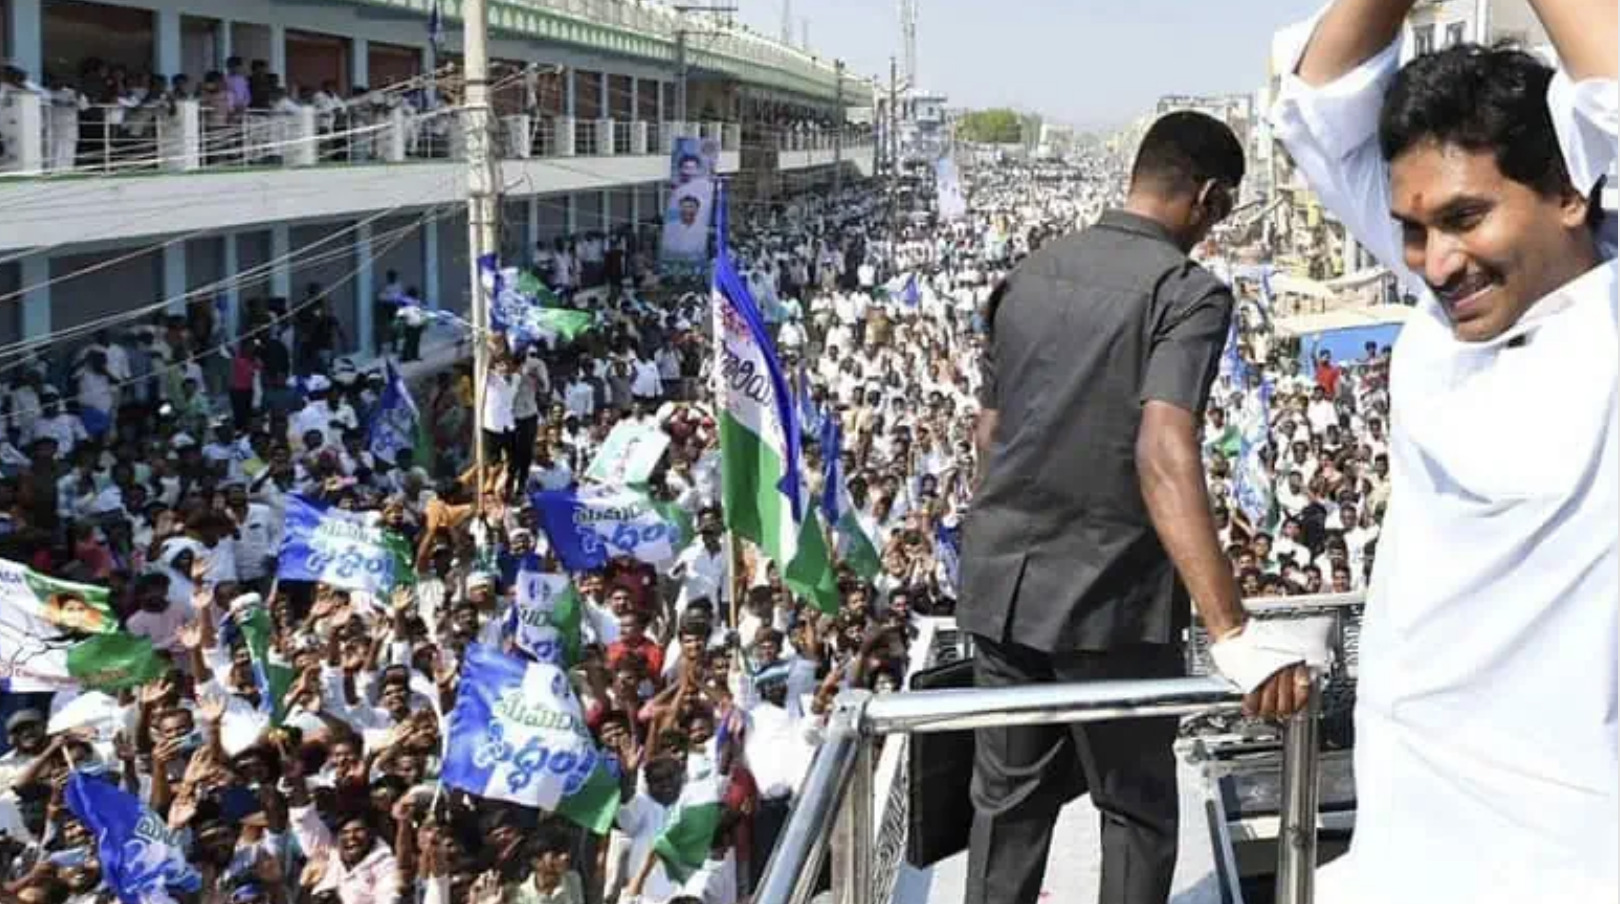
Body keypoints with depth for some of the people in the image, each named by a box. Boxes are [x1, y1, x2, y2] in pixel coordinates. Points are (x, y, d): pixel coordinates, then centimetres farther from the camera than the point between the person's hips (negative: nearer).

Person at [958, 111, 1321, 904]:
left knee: (1008, 798, 16)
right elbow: (1163, 455, -28)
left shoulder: (1030, 274, 8)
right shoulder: (1187, 291, -13)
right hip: (1109, 594, -6)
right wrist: (1234, 636, -35)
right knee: (1137, 808, 11)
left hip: (999, 580, 6)